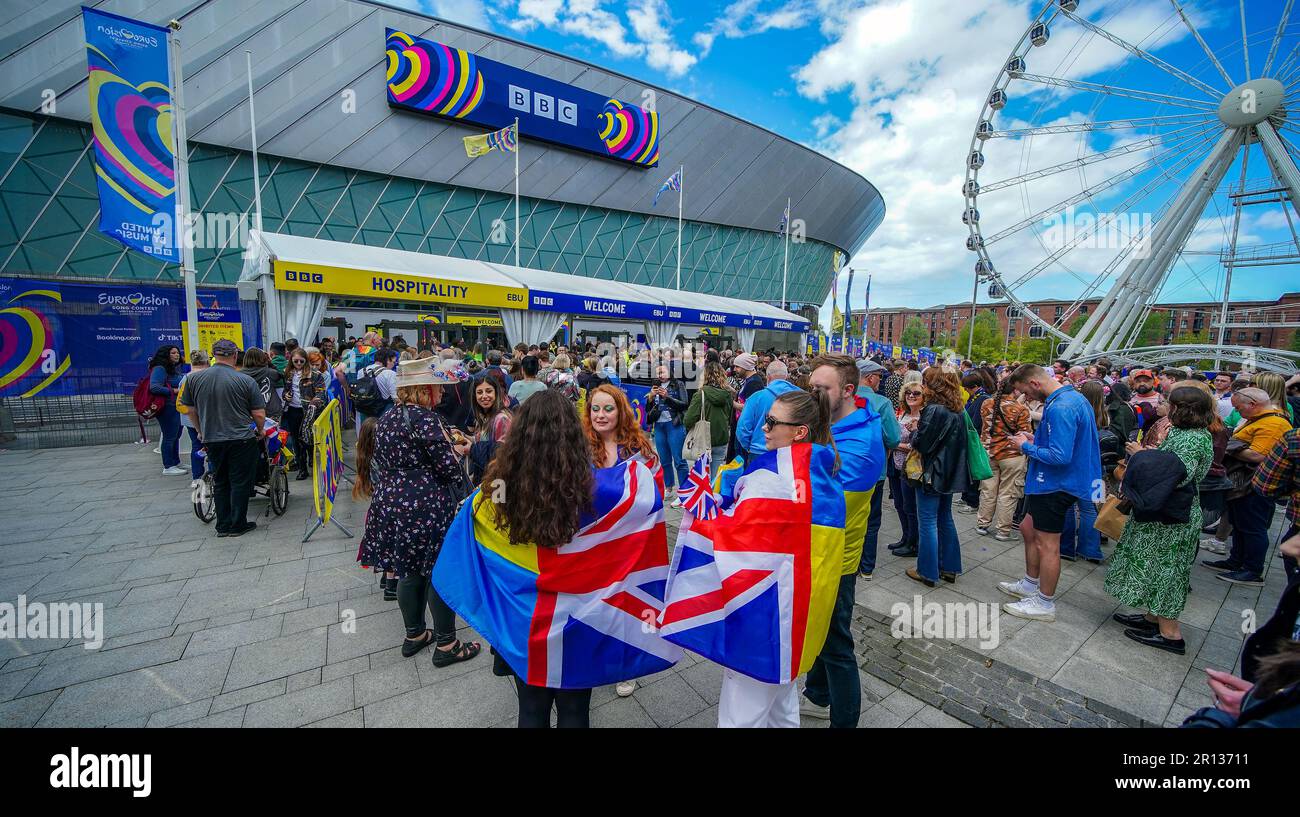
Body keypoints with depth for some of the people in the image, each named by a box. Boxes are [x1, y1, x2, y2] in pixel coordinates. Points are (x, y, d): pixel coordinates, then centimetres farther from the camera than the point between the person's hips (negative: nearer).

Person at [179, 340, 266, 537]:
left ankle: (223, 526, 21)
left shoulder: (194, 379, -1)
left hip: (211, 440, 4)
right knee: (240, 482, 6)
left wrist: (202, 431, 25)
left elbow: (191, 410, 9)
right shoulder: (246, 380, -11)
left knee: (220, 482, 15)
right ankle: (237, 525, 12)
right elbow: (259, 414, -10)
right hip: (242, 439, -4)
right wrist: (259, 431, 10)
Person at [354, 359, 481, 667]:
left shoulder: (385, 419, 10)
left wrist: (447, 447, 19)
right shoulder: (425, 418, -18)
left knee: (409, 571, 20)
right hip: (427, 506, -8)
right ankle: (446, 645, 17)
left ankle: (414, 635, 35)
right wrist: (456, 451, 3)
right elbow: (448, 467, -19)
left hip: (390, 503, 8)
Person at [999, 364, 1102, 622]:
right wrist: (1035, 439, 9)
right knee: (1028, 528, 22)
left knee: (1047, 545, 3)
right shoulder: (1073, 397, 8)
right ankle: (1031, 584, 36)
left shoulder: (1060, 408, -26)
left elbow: (1060, 456, -28)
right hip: (1050, 482, 11)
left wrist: (1026, 446, -15)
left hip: (1055, 485, -11)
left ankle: (1045, 603, 18)